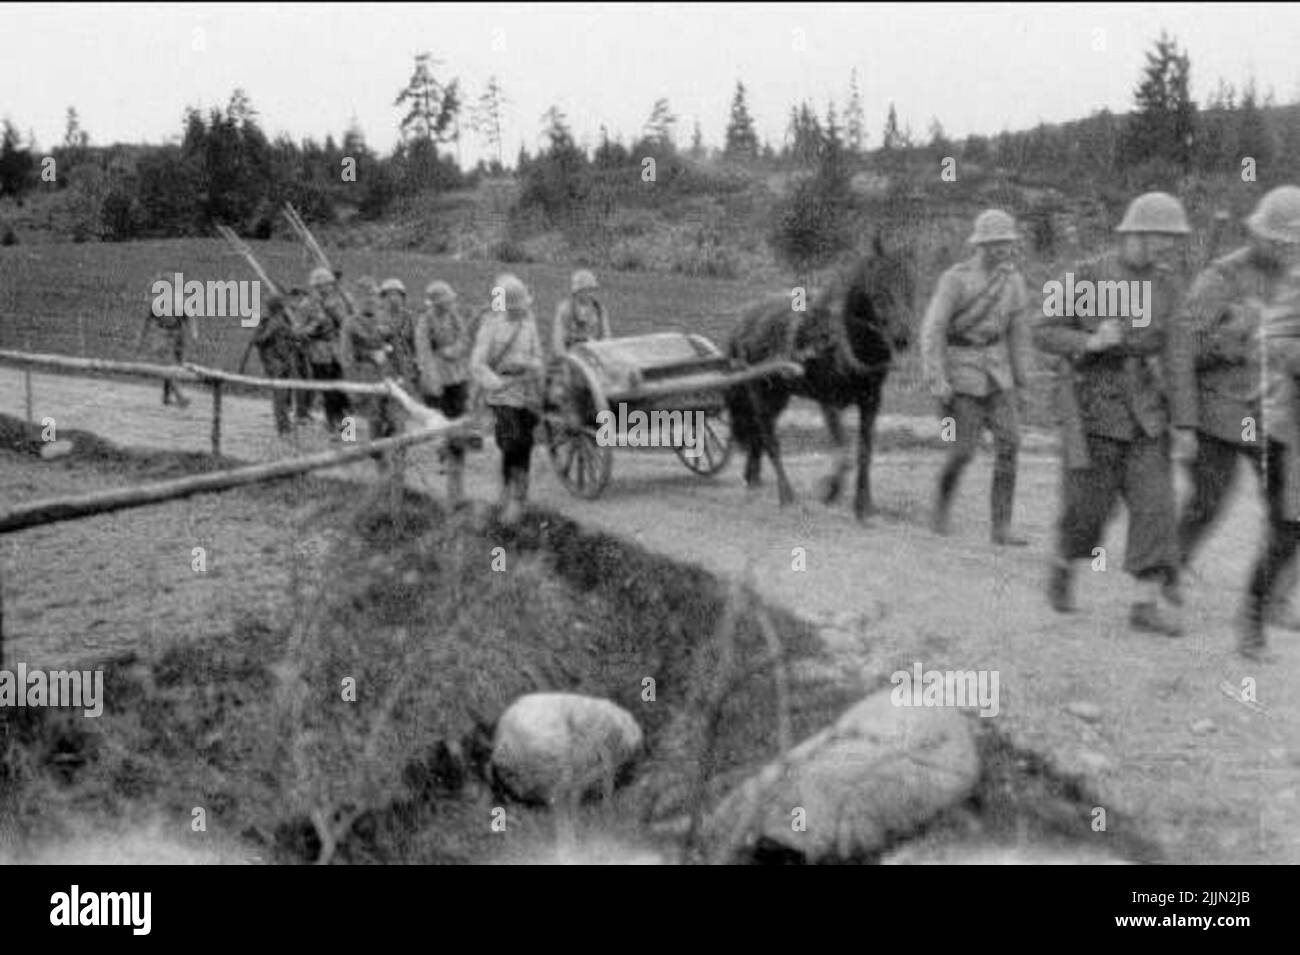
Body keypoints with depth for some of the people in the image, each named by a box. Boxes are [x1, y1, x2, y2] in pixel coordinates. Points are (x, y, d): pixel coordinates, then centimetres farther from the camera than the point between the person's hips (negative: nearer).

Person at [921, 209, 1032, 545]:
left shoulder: (1013, 280, 2)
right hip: (960, 367, -5)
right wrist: (937, 380, -22)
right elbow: (932, 330, -16)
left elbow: (1017, 329, 12)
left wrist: (1019, 377, 13)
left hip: (994, 367, 5)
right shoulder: (956, 279, -15)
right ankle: (941, 504, 23)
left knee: (1009, 443, -8)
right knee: (964, 448, -7)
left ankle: (1001, 527, -4)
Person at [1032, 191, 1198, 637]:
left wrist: (1185, 424, -8)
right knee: (1088, 506, 1)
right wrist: (1089, 342, -24)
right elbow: (1043, 333, -5)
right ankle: (1064, 566, 32)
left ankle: (1149, 602, -3)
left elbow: (1175, 355, -2)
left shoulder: (1166, 284, 2)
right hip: (1092, 403, -4)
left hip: (1142, 408, 4)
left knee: (1154, 500, -7)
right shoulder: (1086, 277, -10)